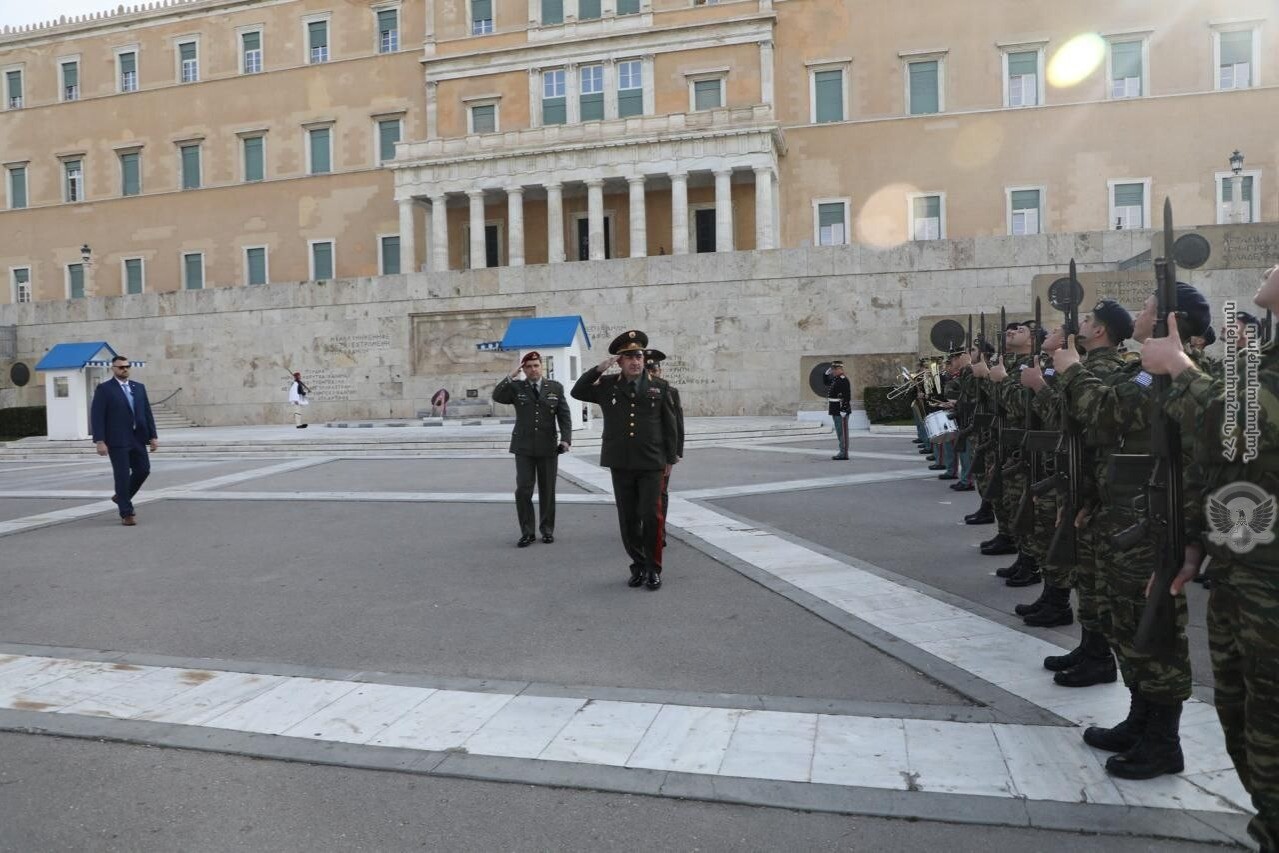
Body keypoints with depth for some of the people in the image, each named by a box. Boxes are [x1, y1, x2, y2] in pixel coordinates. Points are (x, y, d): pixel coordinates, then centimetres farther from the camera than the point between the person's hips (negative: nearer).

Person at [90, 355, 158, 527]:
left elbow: (147, 413, 11)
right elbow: (96, 416, -8)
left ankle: (121, 497, 29)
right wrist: (100, 441, -14)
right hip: (117, 441, -5)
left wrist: (153, 436, 5)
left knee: (143, 470, 4)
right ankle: (126, 513, 8)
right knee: (122, 475, -2)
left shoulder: (139, 387, 11)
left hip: (137, 438, 5)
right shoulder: (104, 389, -4)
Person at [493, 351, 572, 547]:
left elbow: (564, 416, 2)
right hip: (524, 448, -1)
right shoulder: (516, 387, 3)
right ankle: (527, 532, 5)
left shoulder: (555, 387, 5)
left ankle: (547, 530, 19)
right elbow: (497, 396, -14)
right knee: (523, 490, -5)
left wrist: (565, 439, -10)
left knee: (547, 491, 7)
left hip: (548, 448, 1)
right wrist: (512, 376, -18)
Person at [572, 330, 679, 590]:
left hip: (651, 464, -2)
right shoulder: (607, 385, 7)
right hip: (620, 465, 2)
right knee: (628, 520, 7)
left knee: (651, 517, -6)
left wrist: (671, 458, 5)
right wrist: (599, 368, -9)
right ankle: (638, 566, 21)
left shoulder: (659, 387, 4)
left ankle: (654, 569, 8)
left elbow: (670, 425, 7)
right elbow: (577, 392, -1)